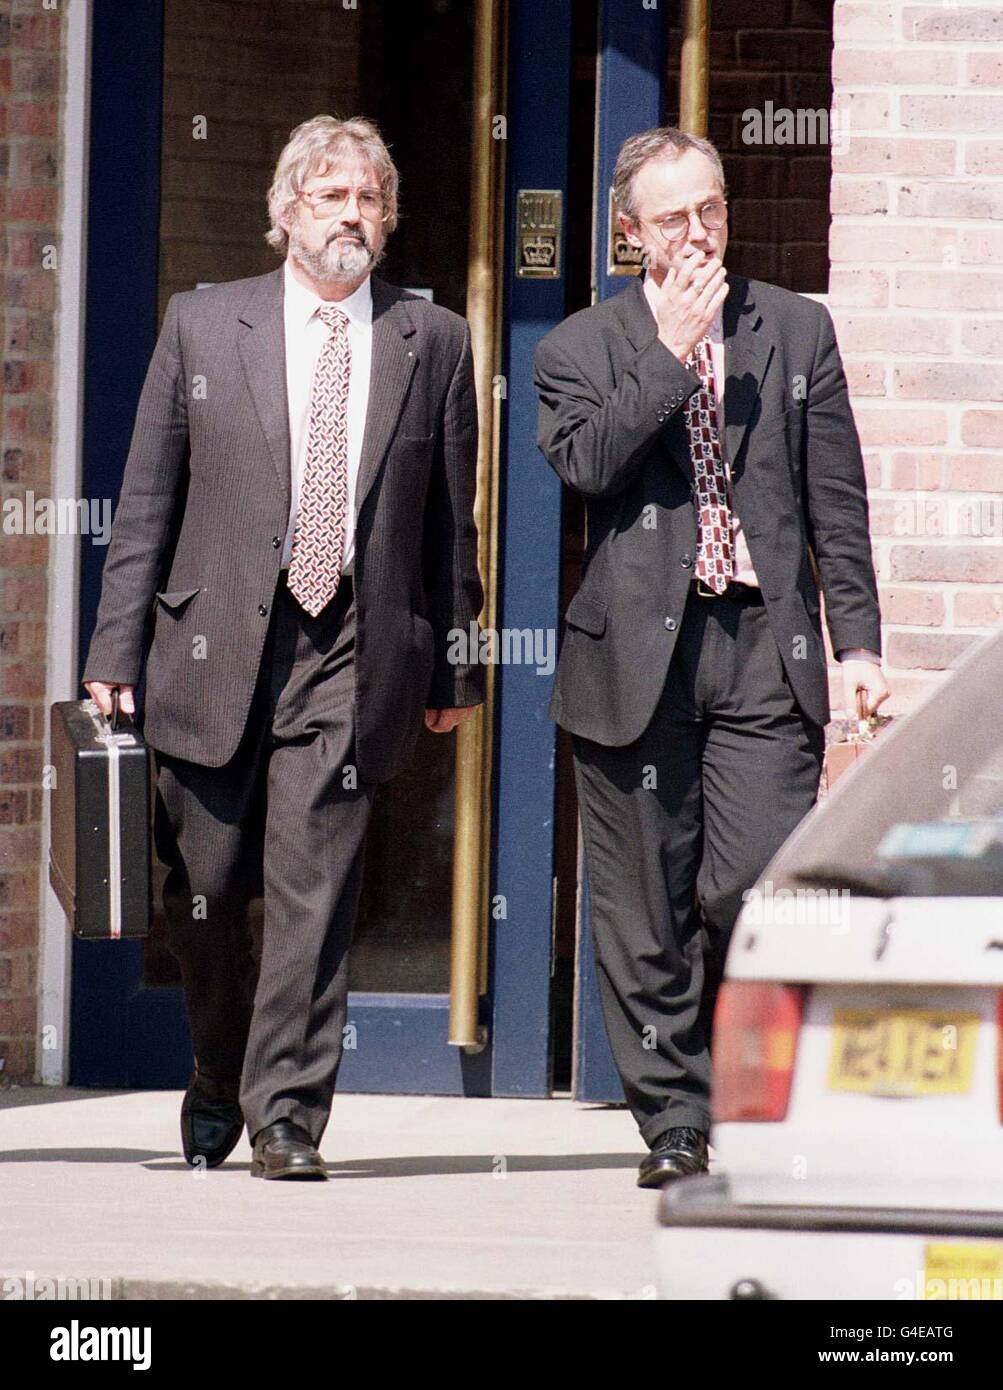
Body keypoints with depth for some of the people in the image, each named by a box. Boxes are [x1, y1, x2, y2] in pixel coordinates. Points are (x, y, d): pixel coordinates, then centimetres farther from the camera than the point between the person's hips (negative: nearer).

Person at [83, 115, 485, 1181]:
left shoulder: (432, 343, 8)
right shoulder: (202, 325, 8)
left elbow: (452, 522, 10)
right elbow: (146, 503, 8)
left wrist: (455, 666, 8)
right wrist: (117, 653, 2)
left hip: (353, 656, -1)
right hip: (216, 650, 1)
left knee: (314, 893, -8)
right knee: (204, 894, 7)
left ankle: (286, 1118, -4)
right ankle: (218, 1088, 28)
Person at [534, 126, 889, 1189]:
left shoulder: (796, 333, 12)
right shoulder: (580, 349, 8)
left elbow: (837, 502, 11)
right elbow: (585, 462, -11)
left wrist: (857, 640, 5)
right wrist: (671, 354, -11)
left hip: (765, 653, 0)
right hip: (636, 655, 0)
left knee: (756, 890, -12)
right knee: (645, 912, 2)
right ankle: (673, 1121, 13)